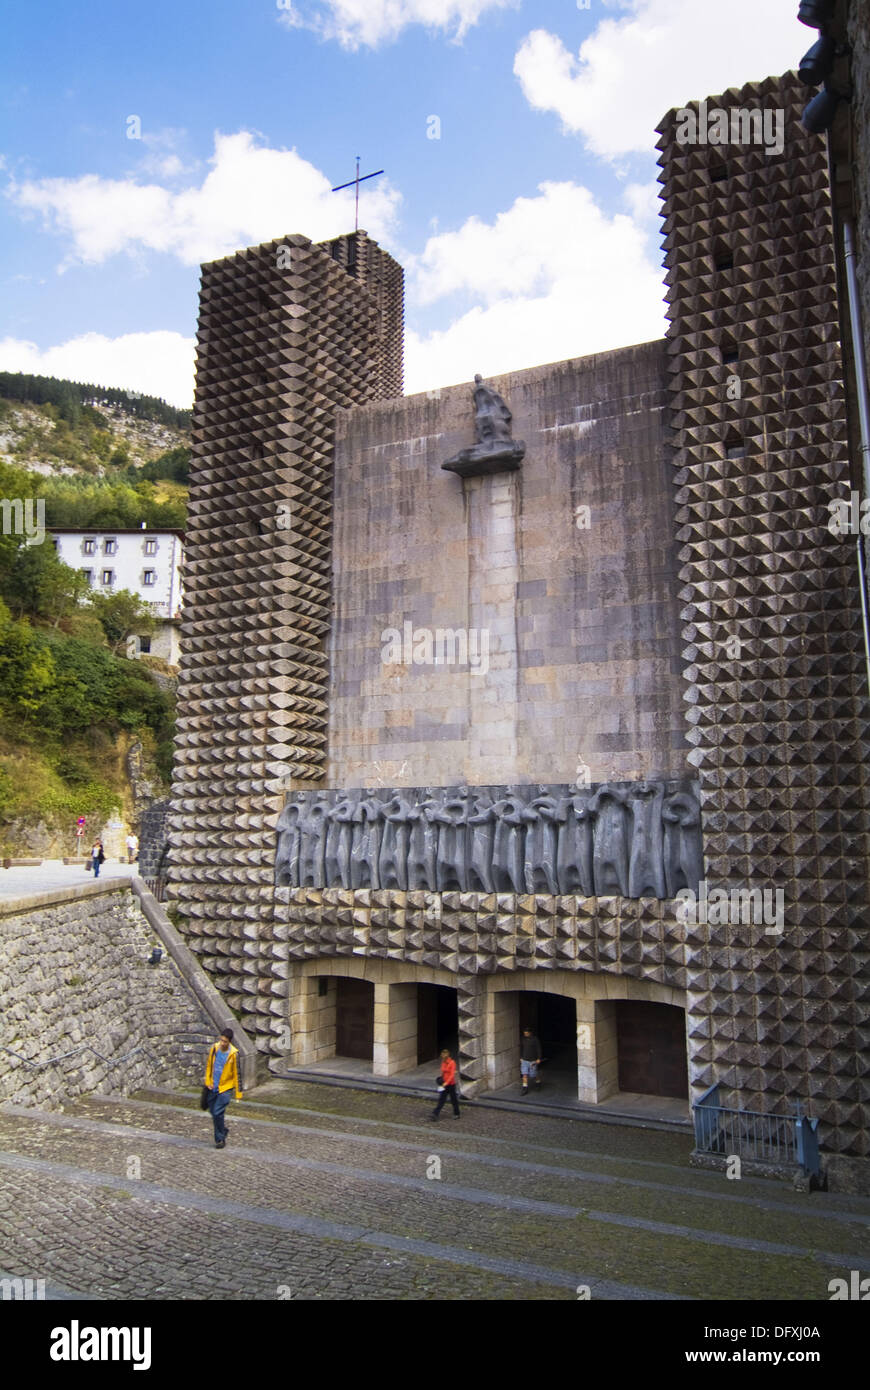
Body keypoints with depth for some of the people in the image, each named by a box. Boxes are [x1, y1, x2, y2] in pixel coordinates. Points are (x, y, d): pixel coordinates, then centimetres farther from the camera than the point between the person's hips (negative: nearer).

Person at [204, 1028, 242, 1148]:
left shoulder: (233, 1054, -18)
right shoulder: (214, 1048, -7)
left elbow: (237, 1074, -11)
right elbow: (209, 1065, 8)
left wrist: (238, 1093, -8)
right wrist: (208, 1081, 2)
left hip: (225, 1087, -5)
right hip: (213, 1086, 5)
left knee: (218, 1113, -10)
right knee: (212, 1112, 14)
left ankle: (220, 1139, 8)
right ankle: (223, 1129, 38)